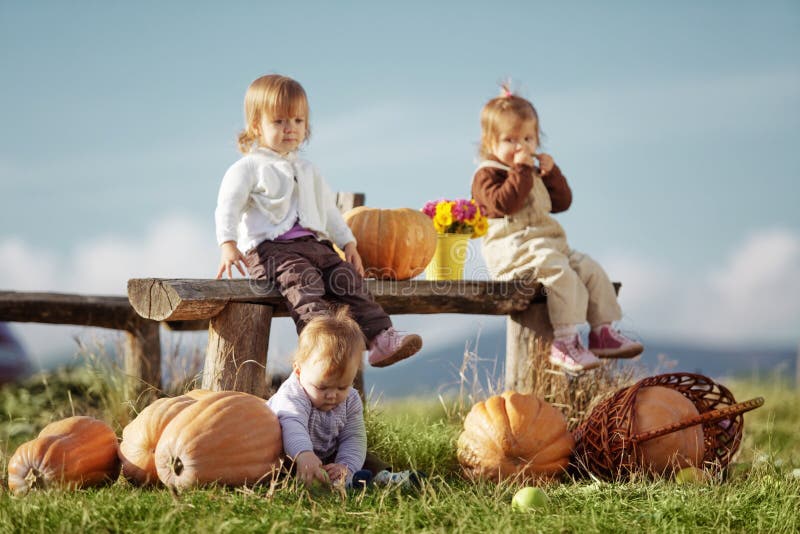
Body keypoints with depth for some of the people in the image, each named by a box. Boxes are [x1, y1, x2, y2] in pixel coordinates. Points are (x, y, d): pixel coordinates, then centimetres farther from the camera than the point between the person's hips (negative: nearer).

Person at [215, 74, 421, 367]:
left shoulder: (306, 170, 26)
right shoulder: (248, 168, 5)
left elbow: (327, 208, 31)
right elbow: (228, 207, -6)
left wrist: (348, 243, 22)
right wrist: (227, 244, -22)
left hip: (313, 243, 7)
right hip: (269, 248, -7)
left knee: (349, 277, -14)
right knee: (303, 282, -33)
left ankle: (381, 338, -22)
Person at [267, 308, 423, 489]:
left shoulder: (351, 400, -8)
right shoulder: (292, 395, -29)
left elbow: (354, 438, -12)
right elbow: (292, 427, -49)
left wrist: (346, 466, -34)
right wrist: (304, 455, -71)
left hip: (327, 456, 6)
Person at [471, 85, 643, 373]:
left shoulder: (534, 174, 26)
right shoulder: (487, 175, -1)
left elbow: (562, 202, 21)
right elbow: (504, 203, -20)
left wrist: (551, 173, 8)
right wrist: (520, 171, -18)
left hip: (549, 245, 9)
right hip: (514, 249, -9)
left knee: (591, 270, -6)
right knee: (561, 273, -32)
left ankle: (603, 332, -3)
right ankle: (564, 342, -36)